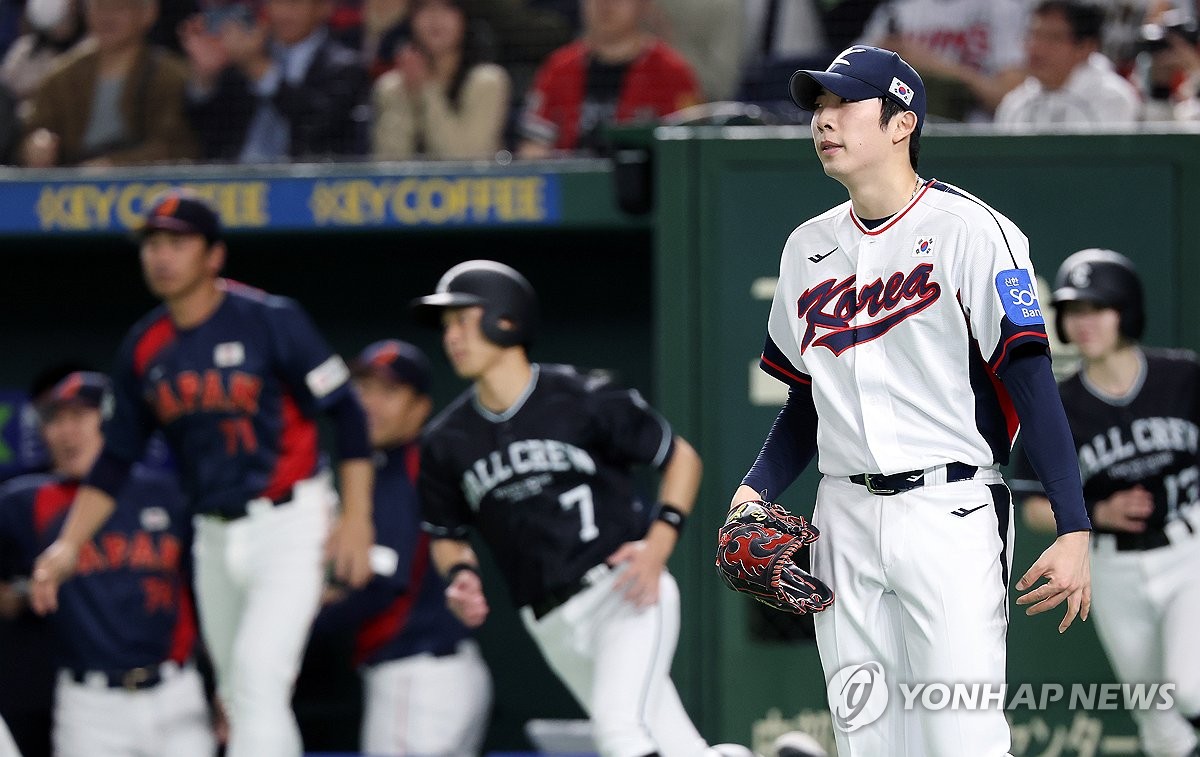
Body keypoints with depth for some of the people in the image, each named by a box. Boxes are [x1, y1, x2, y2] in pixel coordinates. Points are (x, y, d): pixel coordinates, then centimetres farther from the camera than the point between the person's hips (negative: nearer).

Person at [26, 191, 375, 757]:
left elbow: (347, 414, -7)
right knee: (238, 698, 9)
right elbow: (115, 460, 12)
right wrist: (68, 545, 2)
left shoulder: (269, 322, -10)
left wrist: (357, 520, -14)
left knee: (258, 672, -21)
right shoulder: (144, 348, 5)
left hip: (288, 523, -6)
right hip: (215, 536, 6)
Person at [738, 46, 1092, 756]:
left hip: (951, 515, -6)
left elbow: (1034, 386, -12)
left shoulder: (970, 231, -7)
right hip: (845, 517, 6)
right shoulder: (807, 248, 14)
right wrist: (755, 491, 3)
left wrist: (1074, 531, -19)